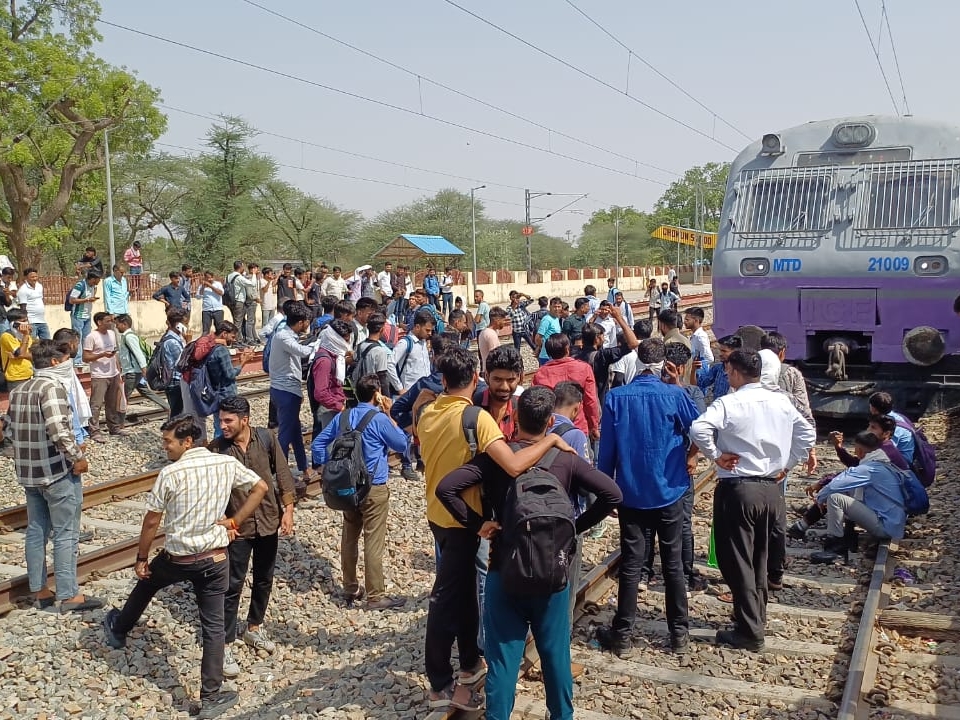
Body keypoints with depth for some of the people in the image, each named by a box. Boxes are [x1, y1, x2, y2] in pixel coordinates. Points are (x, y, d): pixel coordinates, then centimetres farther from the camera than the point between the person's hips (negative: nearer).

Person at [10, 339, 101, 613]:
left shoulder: (18, 391, 10)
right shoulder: (52, 386, -17)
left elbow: (12, 431, 15)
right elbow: (58, 429, -27)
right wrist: (77, 456, -16)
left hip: (28, 471, 8)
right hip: (57, 471, -8)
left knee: (36, 531, 15)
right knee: (66, 534, 0)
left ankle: (39, 591, 23)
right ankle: (69, 596, 5)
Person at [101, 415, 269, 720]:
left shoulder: (170, 473, -15)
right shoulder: (227, 463, -5)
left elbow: (151, 522, -9)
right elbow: (261, 488, 5)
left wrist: (141, 558, 5)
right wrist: (234, 522, 5)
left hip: (177, 559, -2)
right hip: (215, 559, 2)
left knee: (146, 583, 30)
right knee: (213, 626, 7)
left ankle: (118, 630, 56)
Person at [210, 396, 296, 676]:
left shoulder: (266, 438, -10)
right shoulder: (216, 449, -14)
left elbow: (282, 474, -2)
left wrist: (288, 509, -5)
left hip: (269, 521, 3)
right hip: (238, 526, -3)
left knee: (264, 580, 18)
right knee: (233, 586, 1)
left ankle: (254, 627, 38)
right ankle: (225, 646, 12)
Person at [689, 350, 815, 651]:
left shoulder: (728, 403, -13)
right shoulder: (782, 402, 5)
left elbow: (698, 428, -28)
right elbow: (808, 433, 12)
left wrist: (716, 456, -15)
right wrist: (785, 465, 12)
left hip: (737, 488, -6)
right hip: (771, 488, 6)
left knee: (736, 560, 2)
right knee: (759, 557, 20)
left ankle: (750, 632, 5)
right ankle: (757, 617, 32)